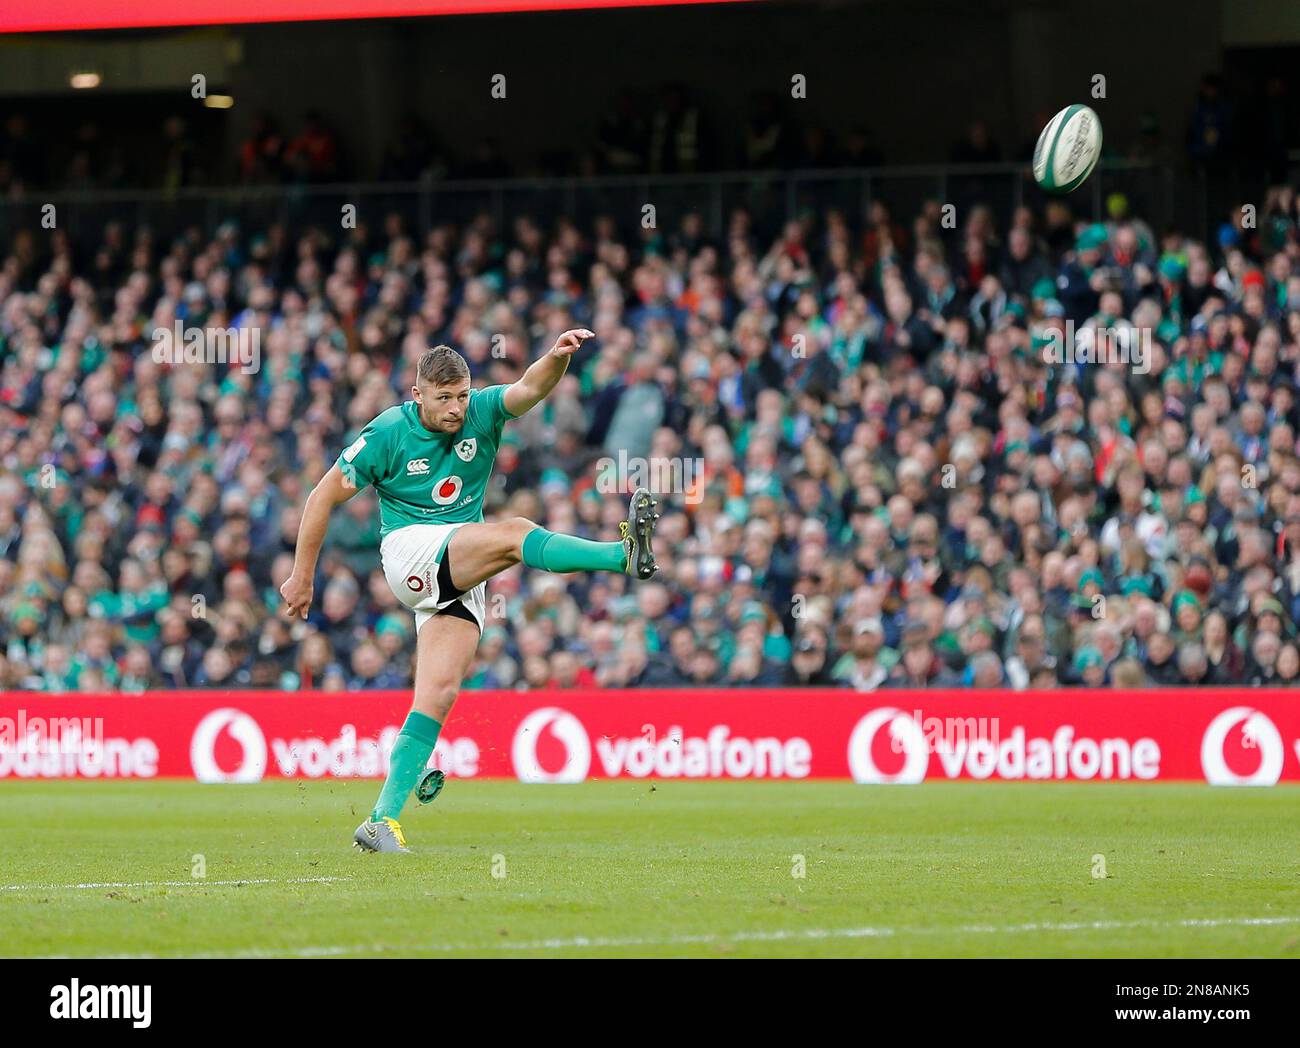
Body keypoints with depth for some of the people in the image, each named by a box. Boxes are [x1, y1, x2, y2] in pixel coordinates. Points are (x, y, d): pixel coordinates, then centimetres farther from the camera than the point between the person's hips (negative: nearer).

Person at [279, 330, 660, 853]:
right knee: (515, 533, -27)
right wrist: (302, 576, 2)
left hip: (462, 576, 4)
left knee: (439, 691, -9)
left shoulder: (481, 412, 1)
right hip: (410, 550, -4)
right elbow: (324, 495, 0)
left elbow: (531, 388, -17)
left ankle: (383, 820, -10)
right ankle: (624, 552, -42)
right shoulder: (388, 433, -7)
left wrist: (558, 356, -40)